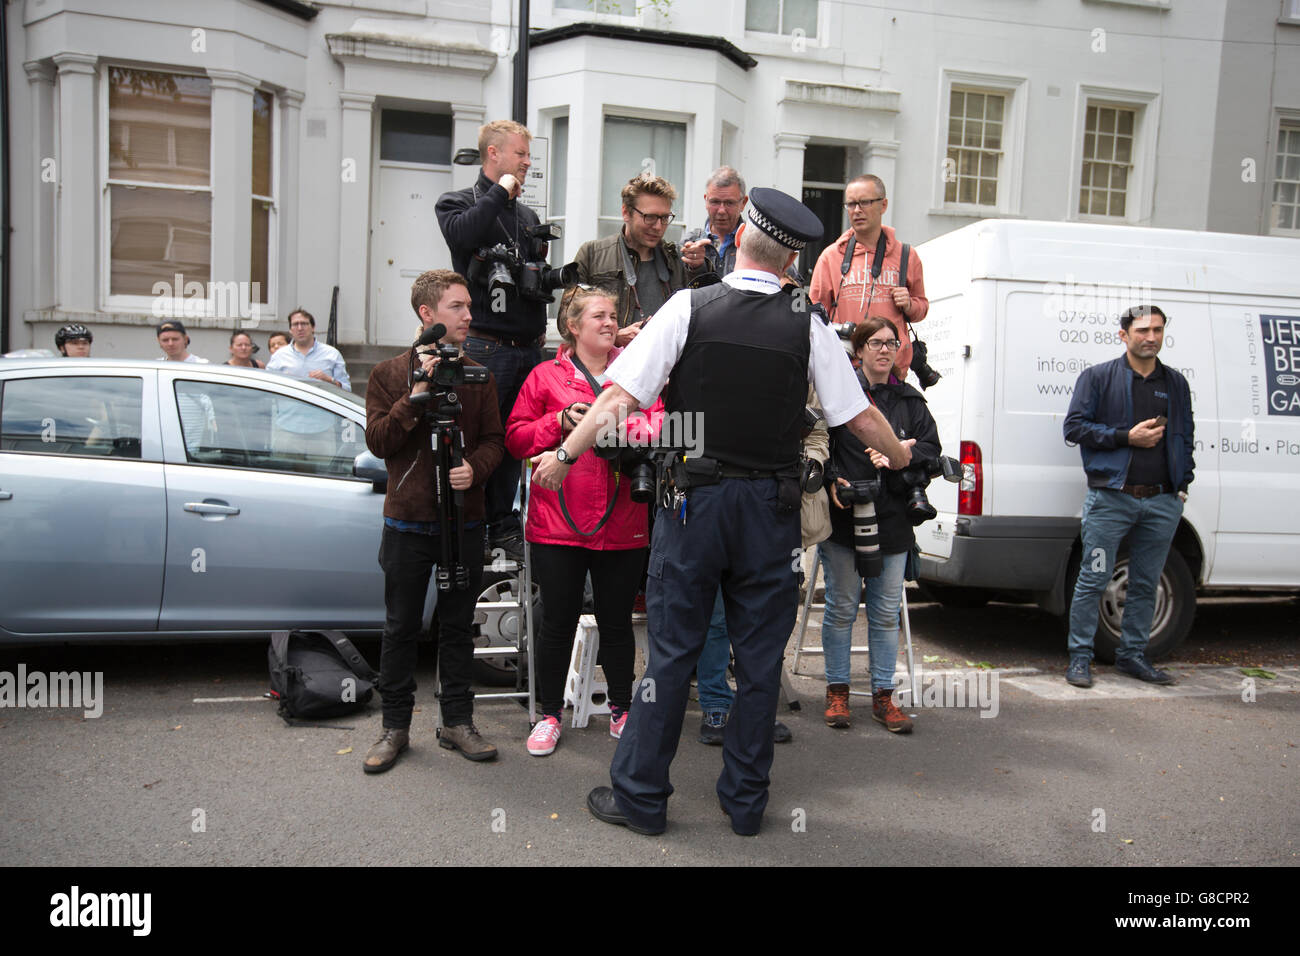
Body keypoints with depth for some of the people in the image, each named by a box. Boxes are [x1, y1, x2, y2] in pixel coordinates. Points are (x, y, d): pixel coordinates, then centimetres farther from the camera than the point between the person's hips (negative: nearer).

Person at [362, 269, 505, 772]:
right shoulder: (390, 374, 3)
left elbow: (494, 439, 5)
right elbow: (378, 440, -6)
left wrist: (474, 467, -16)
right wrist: (417, 395, -16)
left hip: (464, 520, 2)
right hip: (408, 519, -1)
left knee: (458, 626, 9)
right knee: (401, 627, 6)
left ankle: (457, 721, 22)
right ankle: (395, 727, 19)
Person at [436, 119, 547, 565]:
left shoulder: (527, 214, 22)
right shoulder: (458, 202, 4)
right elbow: (460, 233, -21)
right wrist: (499, 193, -10)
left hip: (527, 345, 6)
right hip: (485, 345, -6)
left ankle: (504, 527, 17)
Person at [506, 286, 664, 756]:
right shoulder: (545, 376, 5)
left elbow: (661, 427, 3)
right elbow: (516, 438, 2)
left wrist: (622, 427, -14)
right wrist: (560, 422, -13)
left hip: (622, 525, 2)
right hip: (558, 523, -1)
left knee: (616, 620, 12)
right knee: (559, 620, 6)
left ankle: (621, 709, 30)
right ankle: (550, 714, 23)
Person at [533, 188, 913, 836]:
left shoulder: (688, 308, -4)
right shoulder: (808, 325, 0)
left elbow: (621, 396, -8)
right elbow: (860, 418, 3)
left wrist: (565, 453, 3)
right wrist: (901, 456, 23)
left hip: (694, 499, -1)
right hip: (770, 511, 1)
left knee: (671, 651, 8)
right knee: (759, 657, 11)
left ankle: (640, 796, 19)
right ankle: (745, 800, 24)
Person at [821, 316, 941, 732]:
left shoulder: (910, 400, 10)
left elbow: (931, 447, 7)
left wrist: (895, 457, -10)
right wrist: (831, 479, -17)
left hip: (892, 521, 4)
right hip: (843, 517, -3)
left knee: (886, 612, 8)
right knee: (841, 607, 6)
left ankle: (883, 695, 19)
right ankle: (837, 690, 19)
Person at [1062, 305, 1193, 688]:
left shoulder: (1176, 383, 16)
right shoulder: (1097, 377, 3)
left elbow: (1185, 437, 21)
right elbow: (1074, 427, -4)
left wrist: (1183, 484, 10)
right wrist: (1126, 436, -12)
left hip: (1162, 502, 5)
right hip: (1111, 498, -4)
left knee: (1145, 584, 11)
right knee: (1094, 580, -3)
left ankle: (1132, 654, 22)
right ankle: (1079, 656, 6)